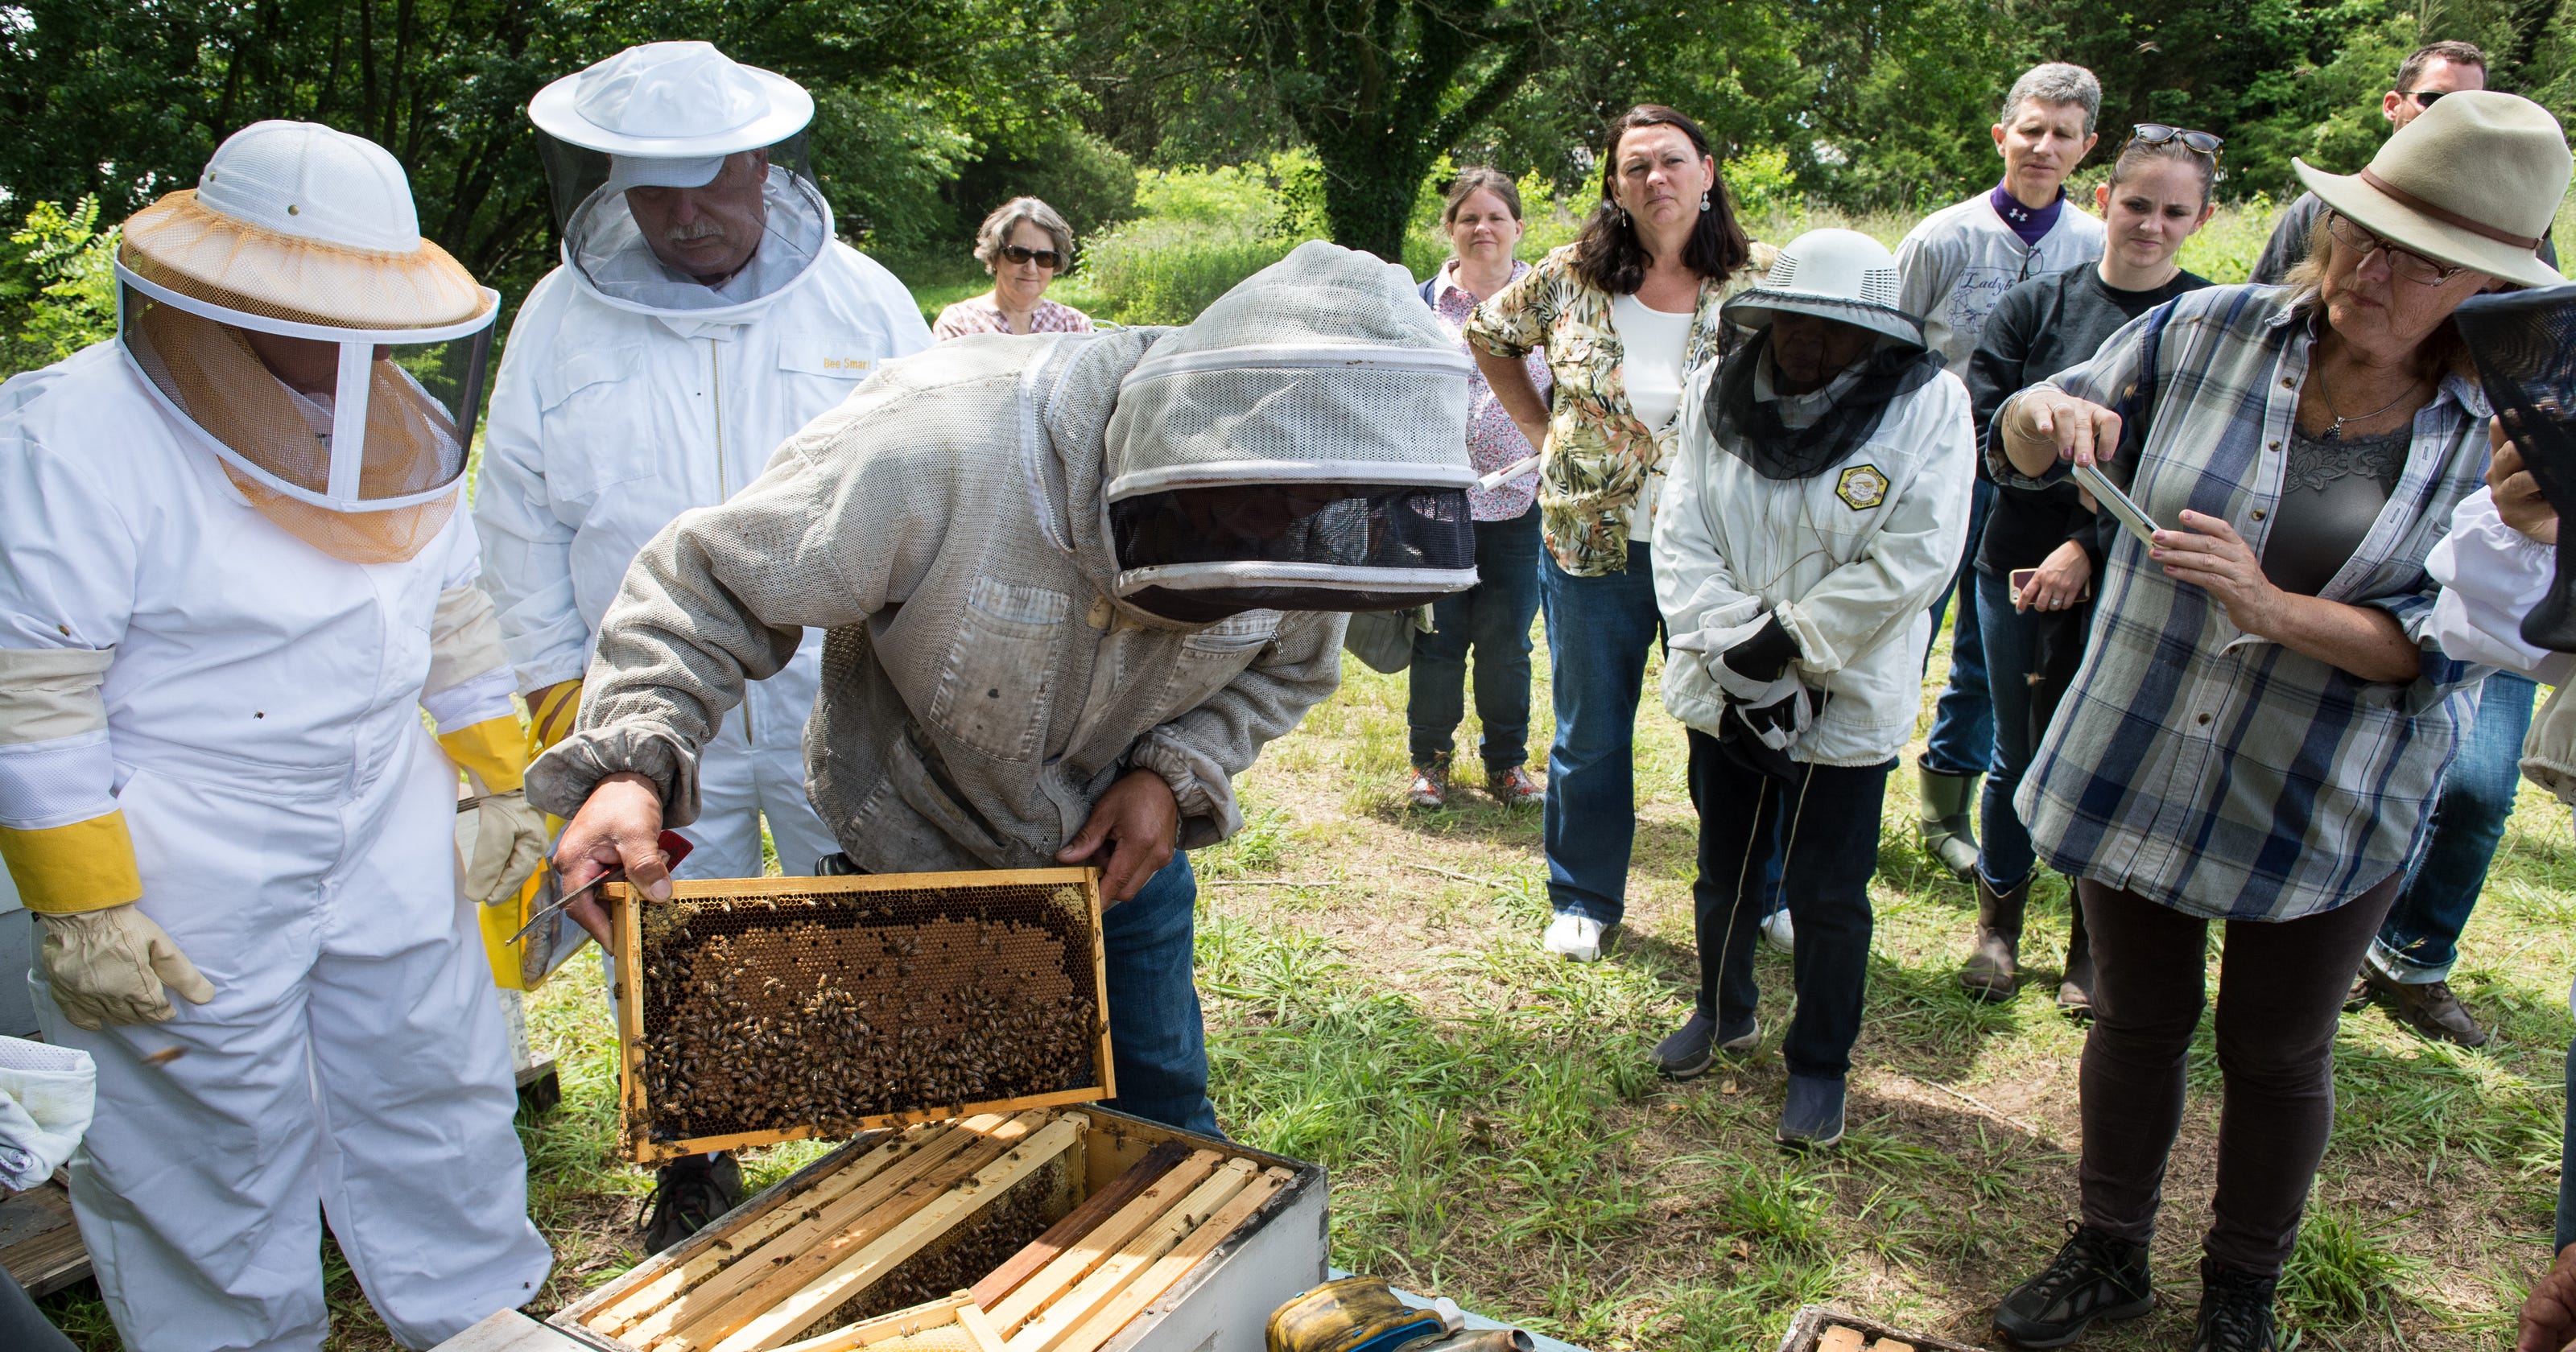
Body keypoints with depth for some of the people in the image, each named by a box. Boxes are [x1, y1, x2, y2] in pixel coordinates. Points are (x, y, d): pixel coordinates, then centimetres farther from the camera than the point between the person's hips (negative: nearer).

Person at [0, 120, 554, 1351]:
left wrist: (500, 782, 13)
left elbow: (452, 614, 13)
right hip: (186, 889, -6)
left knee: (435, 1088, 17)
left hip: (389, 854, 7)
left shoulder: (393, 421, 4)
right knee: (212, 1136, 9)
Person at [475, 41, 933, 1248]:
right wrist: (556, 691, 4)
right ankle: (691, 1167, 36)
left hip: (843, 711, -1)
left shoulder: (861, 300, 0)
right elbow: (519, 527, 8)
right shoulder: (560, 320, 2)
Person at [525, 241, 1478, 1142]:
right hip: (921, 858, -3)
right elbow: (710, 587, -26)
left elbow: (1285, 665, -1)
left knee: (1163, 1109, 18)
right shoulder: (936, 447, -38)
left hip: (1124, 851, 3)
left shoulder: (1298, 513, -23)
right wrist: (632, 763, -40)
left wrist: (1178, 773, -17)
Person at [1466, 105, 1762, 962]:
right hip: (1591, 546, 1)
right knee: (1590, 733, 12)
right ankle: (1584, 900, 30)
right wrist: (1540, 428, 7)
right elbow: (1487, 336, 13)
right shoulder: (1570, 278, -3)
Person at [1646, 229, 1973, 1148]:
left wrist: (1792, 639, -19)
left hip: (1846, 703, -4)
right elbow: (1681, 530, -4)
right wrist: (1732, 633, -17)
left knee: (1827, 896, 7)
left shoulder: (1927, 406, -13)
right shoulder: (1718, 394, -2)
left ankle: (1821, 1063, 30)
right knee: (1724, 868, 21)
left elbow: (1913, 557, -19)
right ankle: (1725, 1012, 46)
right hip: (1722, 691, 4)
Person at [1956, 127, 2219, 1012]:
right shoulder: (2036, 306, 4)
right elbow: (1983, 428, -4)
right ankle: (1998, 925, 31)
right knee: (2018, 757, 12)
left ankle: (2094, 948, 25)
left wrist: (2089, 548, -17)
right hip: (2019, 565, 2)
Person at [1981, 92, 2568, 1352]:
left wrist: (2273, 607, -29)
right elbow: (2021, 450, 1)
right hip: (2136, 761, 1)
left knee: (2277, 1055, 16)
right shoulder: (2208, 330, -7)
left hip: (2324, 810, -1)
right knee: (2136, 1019, 17)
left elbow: (2448, 644, -14)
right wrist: (2046, 416, -22)